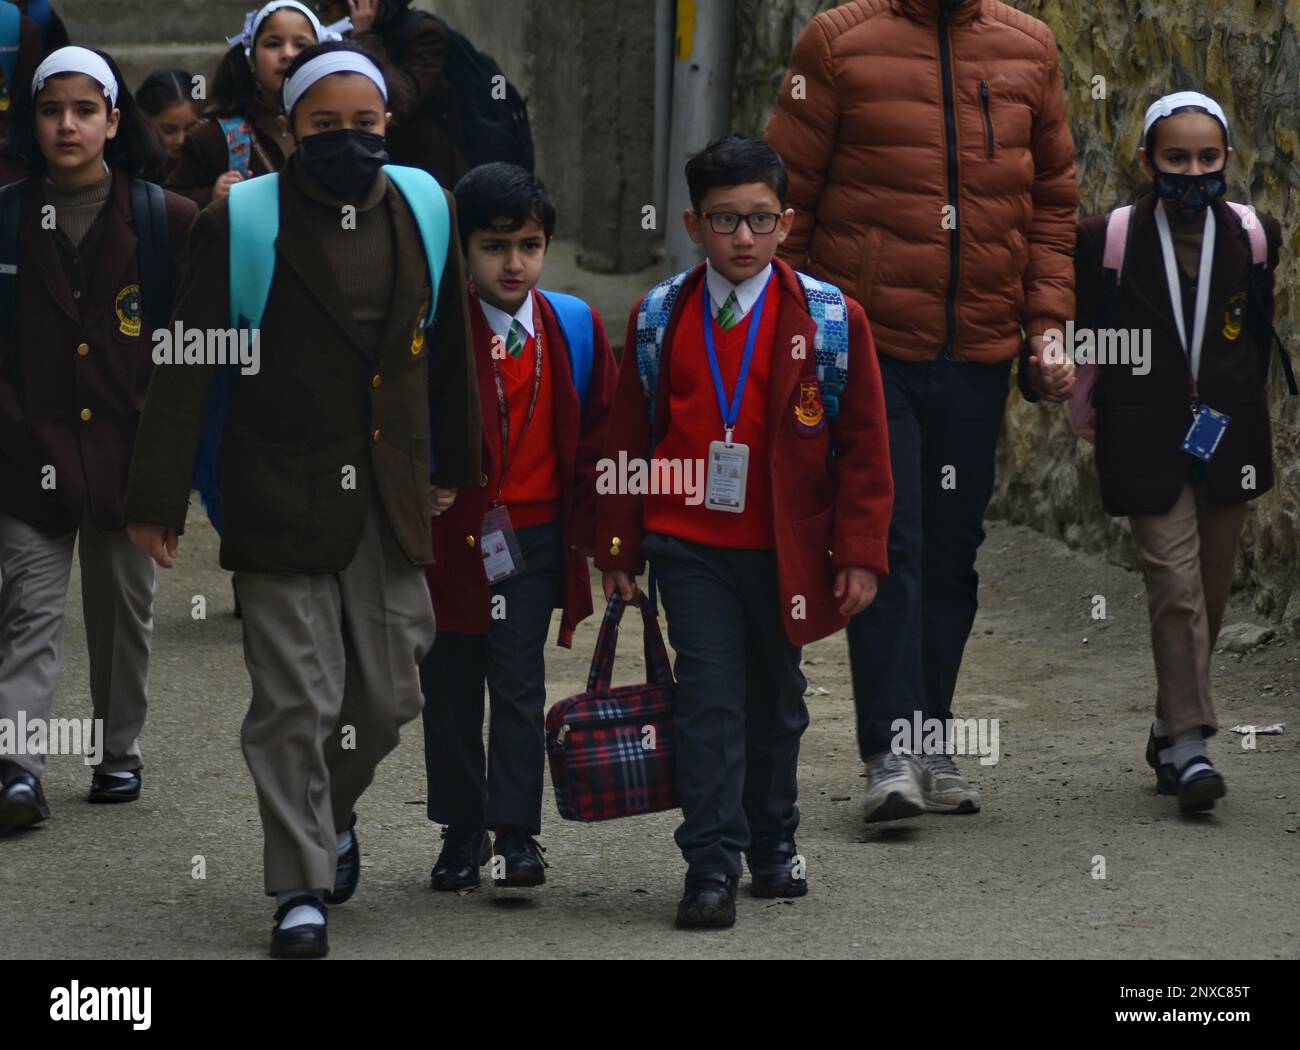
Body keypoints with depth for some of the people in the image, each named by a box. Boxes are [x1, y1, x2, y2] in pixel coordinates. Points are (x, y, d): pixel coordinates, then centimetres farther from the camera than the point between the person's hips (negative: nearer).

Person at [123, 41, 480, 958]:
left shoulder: (422, 209, 4)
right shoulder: (244, 223, -7)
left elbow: (448, 348, 15)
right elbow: (187, 368, -5)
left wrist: (457, 464, 20)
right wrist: (159, 498, -8)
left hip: (391, 498, 4)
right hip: (282, 502, -4)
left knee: (390, 691, 10)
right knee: (295, 701, -4)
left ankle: (331, 810, 39)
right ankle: (302, 888, 6)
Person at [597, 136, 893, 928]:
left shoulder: (830, 321, -3)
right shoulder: (659, 320, 1)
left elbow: (863, 447, -1)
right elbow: (629, 440, 6)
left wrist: (860, 555, -5)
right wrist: (620, 550, 4)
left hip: (786, 551, 1)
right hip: (689, 545, -1)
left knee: (777, 698, 15)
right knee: (710, 697, -9)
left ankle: (773, 842, 34)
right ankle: (711, 865, -6)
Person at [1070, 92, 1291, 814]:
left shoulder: (1253, 237, 3)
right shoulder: (1113, 238, -5)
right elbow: (1088, 332, 6)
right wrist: (1089, 419, 10)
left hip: (1225, 435, 3)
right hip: (1148, 442, -3)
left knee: (1210, 589, 8)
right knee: (1175, 581, -14)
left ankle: (1172, 726, 24)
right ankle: (1188, 741, -13)